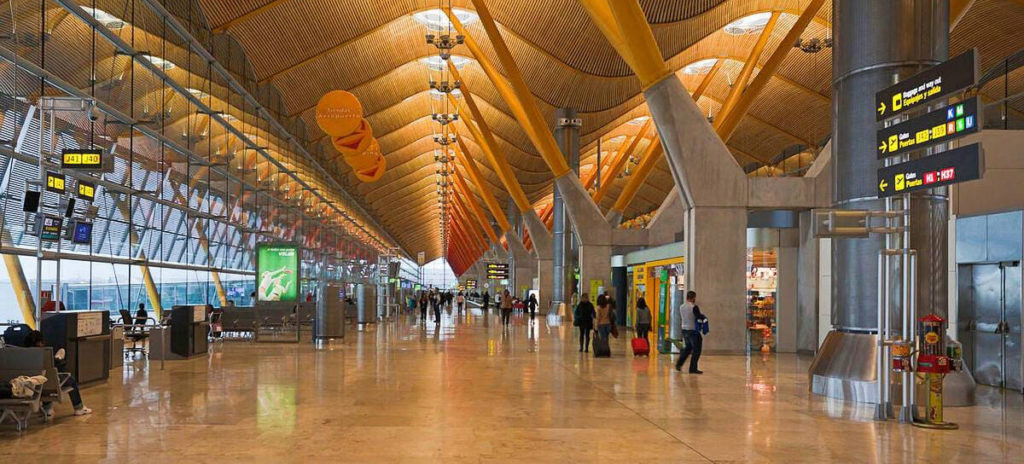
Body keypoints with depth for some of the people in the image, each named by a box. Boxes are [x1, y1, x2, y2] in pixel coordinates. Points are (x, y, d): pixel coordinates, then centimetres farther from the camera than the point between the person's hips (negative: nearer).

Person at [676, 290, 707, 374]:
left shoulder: (681, 307, 5)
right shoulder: (694, 307, -17)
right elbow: (700, 317, -16)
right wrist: (705, 316, 5)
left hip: (684, 330, 7)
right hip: (693, 331, -7)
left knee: (688, 348, 24)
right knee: (696, 350, 4)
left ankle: (679, 364, 20)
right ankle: (693, 368, 5)